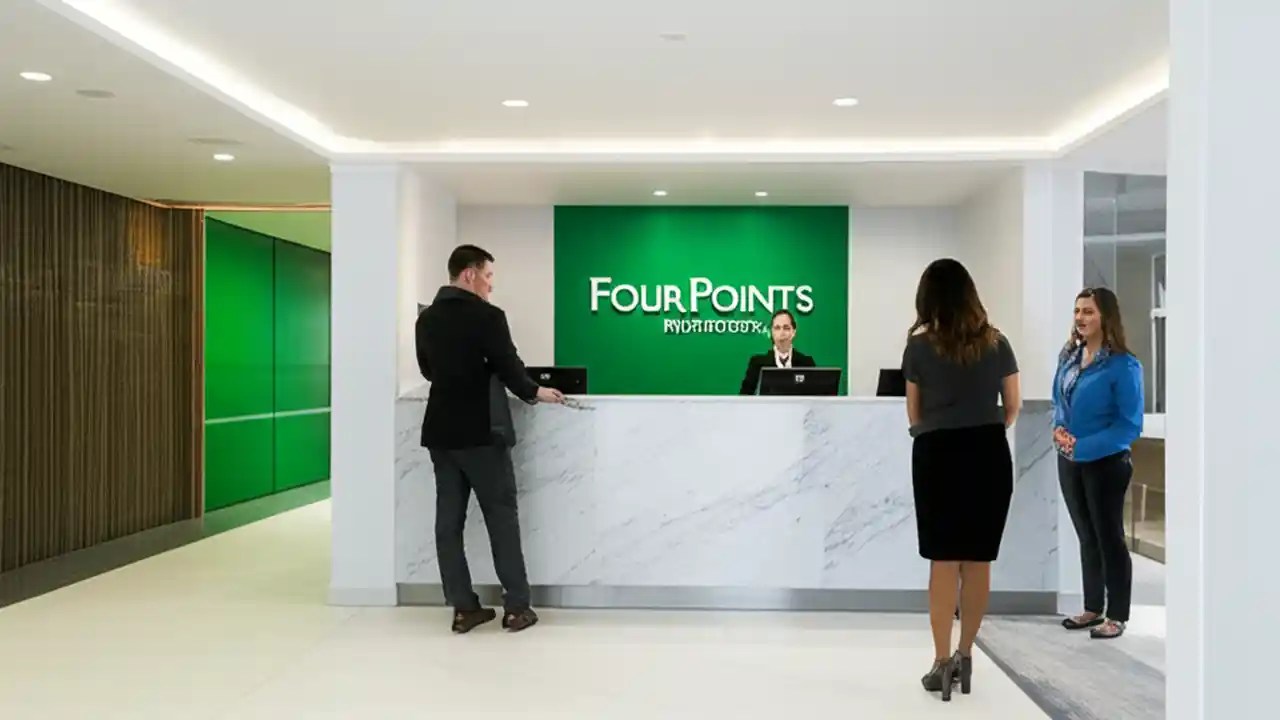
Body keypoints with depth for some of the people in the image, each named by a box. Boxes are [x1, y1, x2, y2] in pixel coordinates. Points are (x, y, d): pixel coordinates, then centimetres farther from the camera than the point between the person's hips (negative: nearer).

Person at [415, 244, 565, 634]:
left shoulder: (425, 318, 7)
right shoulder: (486, 315, -13)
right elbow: (509, 367, -12)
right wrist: (535, 392, 6)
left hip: (440, 431, 6)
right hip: (480, 432, -6)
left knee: (449, 519, 7)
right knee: (502, 516, 2)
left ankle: (463, 608, 11)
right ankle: (516, 607, 7)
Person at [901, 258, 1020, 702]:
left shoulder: (919, 347, -2)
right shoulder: (997, 343, 4)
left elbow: (913, 415, 4)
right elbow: (1013, 407, 10)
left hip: (938, 456, -2)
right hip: (989, 456, 2)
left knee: (944, 561, 3)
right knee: (978, 561, 9)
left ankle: (942, 663, 6)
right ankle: (965, 657, 19)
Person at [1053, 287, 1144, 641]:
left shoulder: (1123, 366, -16)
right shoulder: (1068, 356, 4)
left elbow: (1130, 425, -16)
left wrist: (1083, 446, -22)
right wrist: (1058, 429, -7)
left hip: (1105, 463, -6)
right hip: (1069, 463, 6)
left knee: (1109, 538, 7)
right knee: (1086, 537, 17)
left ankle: (1116, 616, 21)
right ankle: (1093, 608, 31)